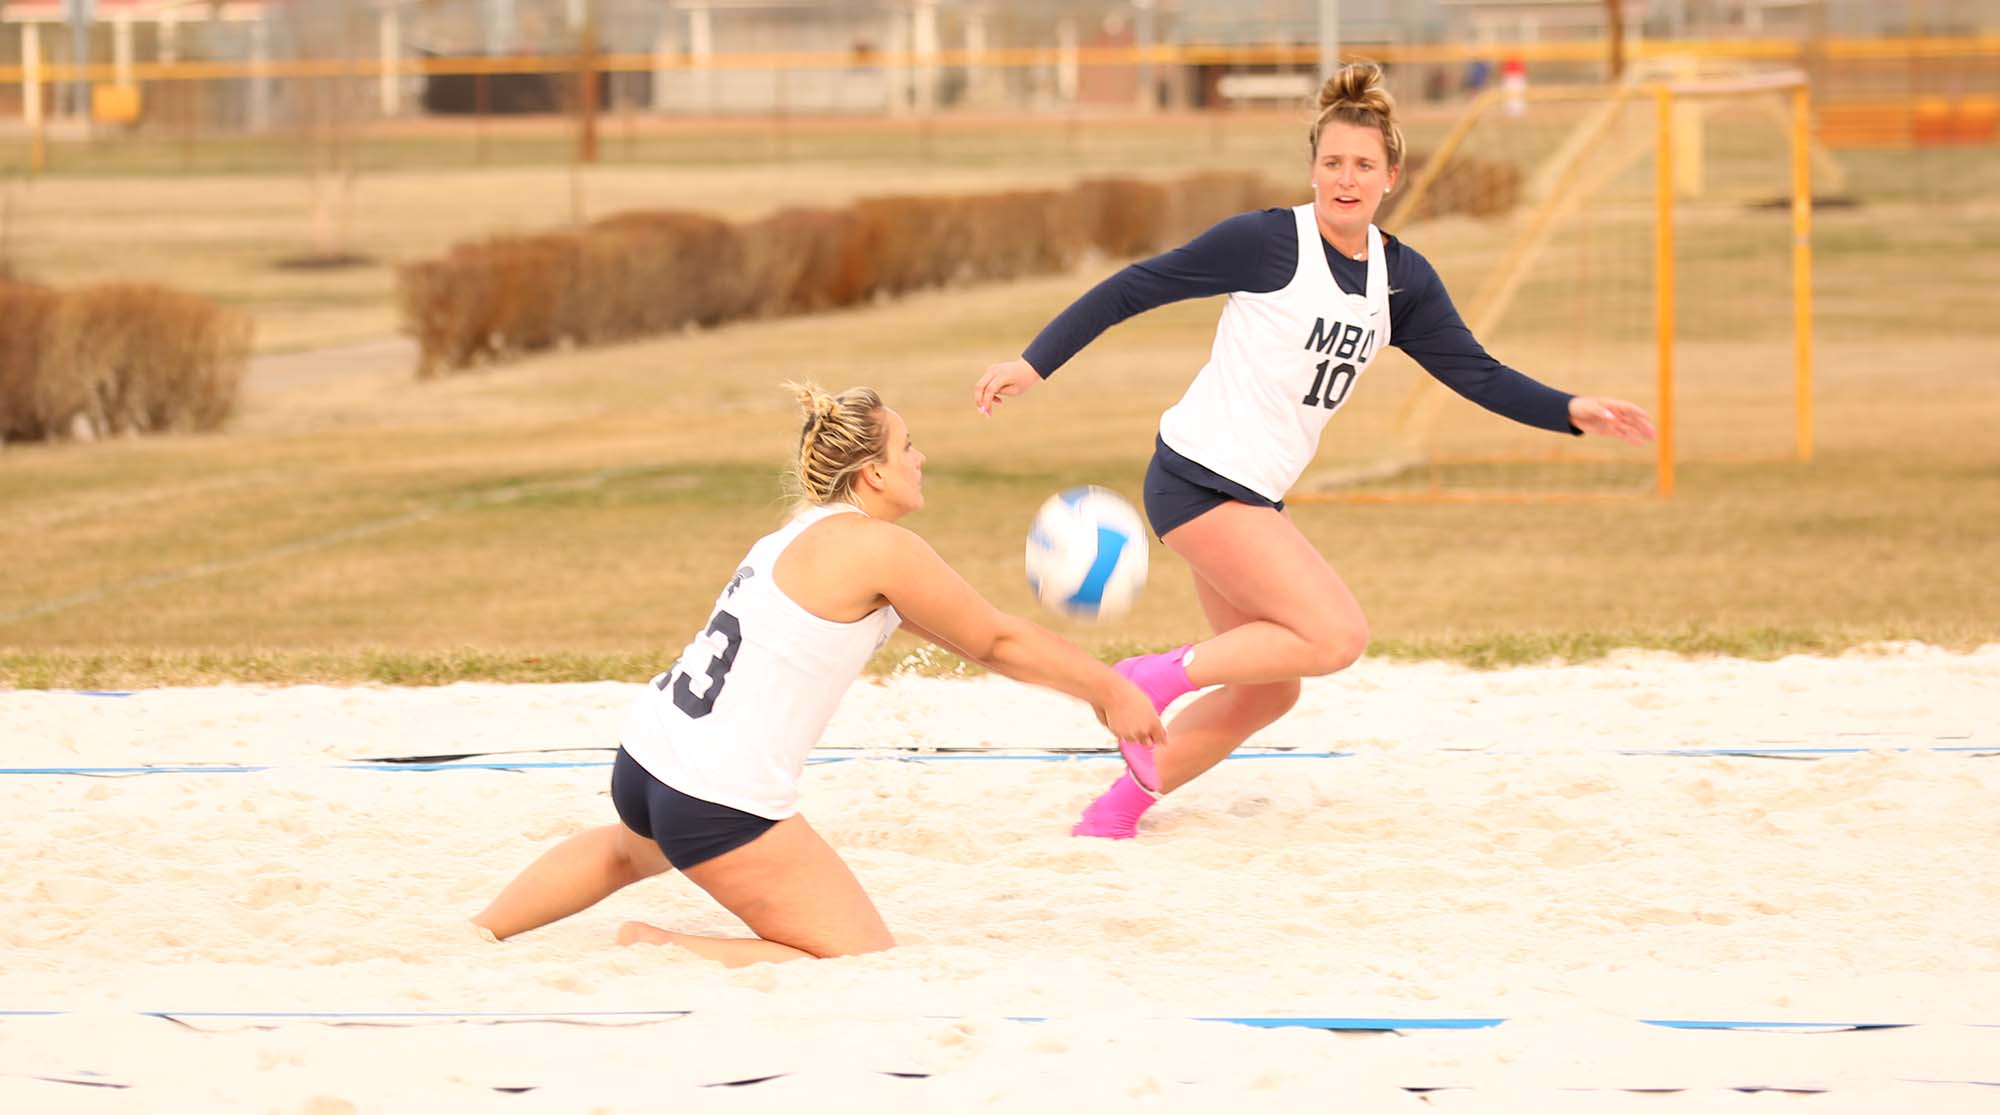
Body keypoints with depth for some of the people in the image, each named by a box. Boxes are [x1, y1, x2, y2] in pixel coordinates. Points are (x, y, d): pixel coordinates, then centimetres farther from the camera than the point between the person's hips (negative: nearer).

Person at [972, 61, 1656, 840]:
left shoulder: (1401, 279, 7)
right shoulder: (1269, 242, -12)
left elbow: (1473, 373, 8)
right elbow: (1136, 288, -8)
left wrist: (1572, 413, -5)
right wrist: (1034, 363, -11)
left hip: (1255, 496, 8)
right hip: (1199, 477, -8)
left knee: (1266, 692, 12)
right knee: (1337, 637, -17)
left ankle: (1117, 808, 21)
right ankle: (1155, 680, -7)